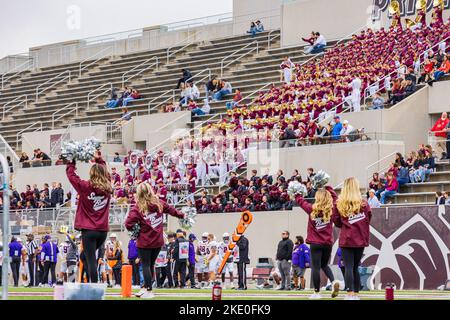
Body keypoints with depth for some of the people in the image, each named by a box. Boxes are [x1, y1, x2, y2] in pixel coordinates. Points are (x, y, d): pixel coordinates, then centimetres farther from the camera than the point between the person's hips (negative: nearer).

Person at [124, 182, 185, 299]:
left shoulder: (138, 207, -13)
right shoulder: (159, 203, 0)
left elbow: (128, 224, -18)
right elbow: (171, 210, 18)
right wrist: (181, 215, 35)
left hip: (144, 242, -5)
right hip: (158, 241, 5)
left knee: (145, 265, 4)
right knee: (151, 265, 17)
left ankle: (149, 290, 2)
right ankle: (146, 287, 25)